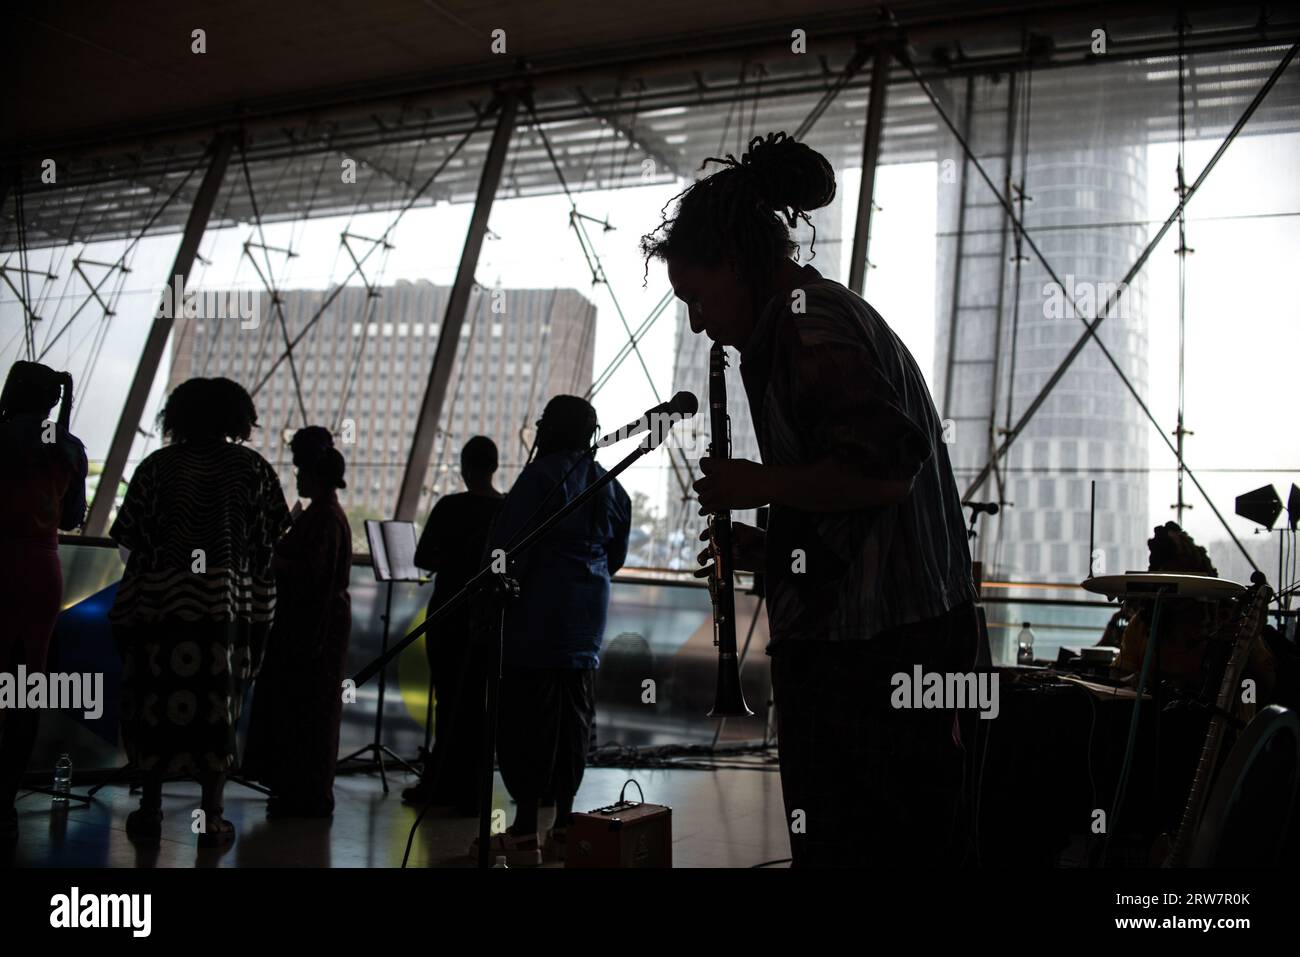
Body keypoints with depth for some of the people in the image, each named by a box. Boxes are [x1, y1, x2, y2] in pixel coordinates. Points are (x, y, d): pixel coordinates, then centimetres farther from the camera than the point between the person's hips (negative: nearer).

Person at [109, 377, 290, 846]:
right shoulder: (252, 467, 0)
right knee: (217, 706, 6)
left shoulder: (157, 465, 0)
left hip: (162, 601, 0)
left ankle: (150, 811, 16)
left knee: (157, 702, 10)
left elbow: (128, 538, -2)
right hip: (227, 605, 0)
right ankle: (211, 818, 9)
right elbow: (273, 539, 0)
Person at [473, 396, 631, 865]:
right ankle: (563, 827, 15)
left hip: (539, 615, -7)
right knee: (573, 719, 10)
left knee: (528, 717, -4)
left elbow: (509, 546, -13)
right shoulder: (609, 486, 14)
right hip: (586, 618, 7)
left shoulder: (543, 474, -9)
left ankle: (524, 833, -3)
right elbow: (616, 554, 20)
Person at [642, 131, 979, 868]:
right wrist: (769, 550, 16)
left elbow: (882, 466, -25)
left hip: (857, 653, -10)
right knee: (911, 847, 17)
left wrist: (758, 484, -12)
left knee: (842, 848, -1)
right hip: (917, 636, 10)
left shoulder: (804, 319, -12)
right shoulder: (847, 315, 20)